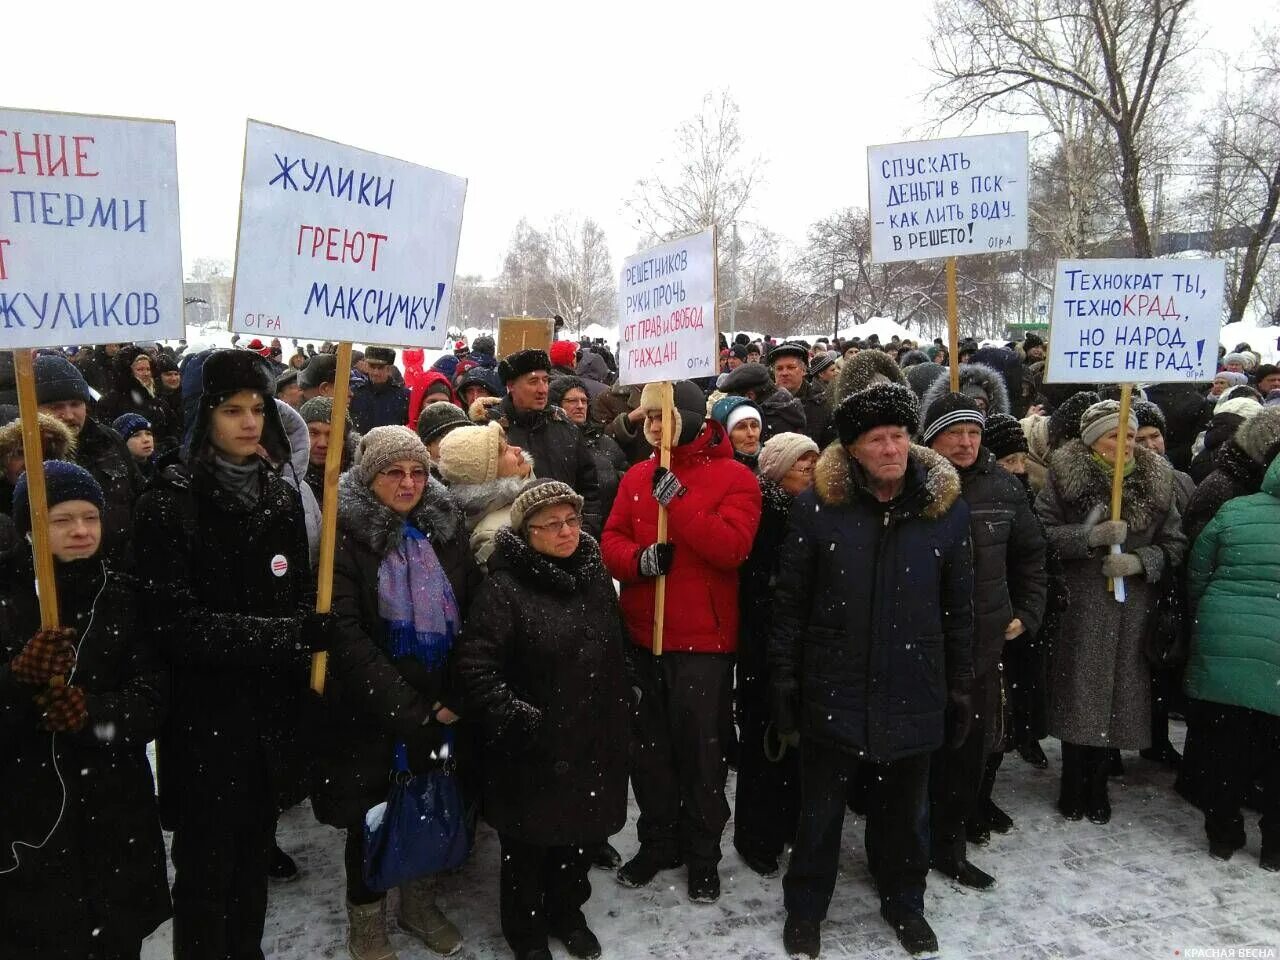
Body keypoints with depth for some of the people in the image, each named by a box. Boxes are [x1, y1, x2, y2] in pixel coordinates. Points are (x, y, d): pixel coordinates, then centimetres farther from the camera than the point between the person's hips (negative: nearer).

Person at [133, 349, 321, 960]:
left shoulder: (281, 497, 6)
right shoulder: (171, 501, -11)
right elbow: (172, 622, -19)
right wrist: (284, 635, -23)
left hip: (271, 713, 5)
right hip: (205, 716, -5)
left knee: (254, 855, 18)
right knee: (206, 869, 9)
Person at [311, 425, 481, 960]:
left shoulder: (446, 527, 2)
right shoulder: (346, 536, -11)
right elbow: (345, 635, -17)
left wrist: (456, 696, -9)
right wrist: (407, 708, -20)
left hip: (443, 707, 4)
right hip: (370, 711, -4)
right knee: (371, 817, 11)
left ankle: (420, 903, 39)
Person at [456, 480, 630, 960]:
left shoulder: (596, 577, 3)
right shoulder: (504, 587, -18)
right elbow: (476, 667, -20)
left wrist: (621, 713, 15)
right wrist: (519, 718, -23)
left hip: (594, 742, 6)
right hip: (531, 751, -5)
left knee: (581, 833, 21)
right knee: (529, 843, 13)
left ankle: (566, 912, 47)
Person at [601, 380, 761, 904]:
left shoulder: (734, 477, -7)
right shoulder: (637, 477, 8)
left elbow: (731, 547, -20)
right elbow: (611, 541, 5)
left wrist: (678, 501, -23)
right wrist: (638, 559, -16)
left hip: (704, 638, -4)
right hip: (643, 635, 5)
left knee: (701, 748, 7)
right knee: (649, 745, 16)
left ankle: (703, 854, 27)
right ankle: (657, 841, 35)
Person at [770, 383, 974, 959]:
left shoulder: (946, 508, -2)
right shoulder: (818, 505, -8)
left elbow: (959, 611, 4)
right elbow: (789, 601, -4)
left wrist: (961, 689, 6)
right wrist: (784, 678, -5)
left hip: (913, 693, 2)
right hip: (833, 689, -2)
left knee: (905, 809, 20)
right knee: (820, 809, 13)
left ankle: (904, 902, 43)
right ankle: (805, 908, 34)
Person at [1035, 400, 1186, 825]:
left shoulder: (1156, 478, 5)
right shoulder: (1066, 474, -4)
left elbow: (1174, 543, 6)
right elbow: (1042, 532, -9)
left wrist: (1139, 561, -12)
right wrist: (1090, 536, -22)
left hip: (1132, 610, 3)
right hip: (1080, 606, -3)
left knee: (1118, 694, 8)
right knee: (1078, 693, 3)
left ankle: (1097, 784, 27)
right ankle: (1073, 786, 21)